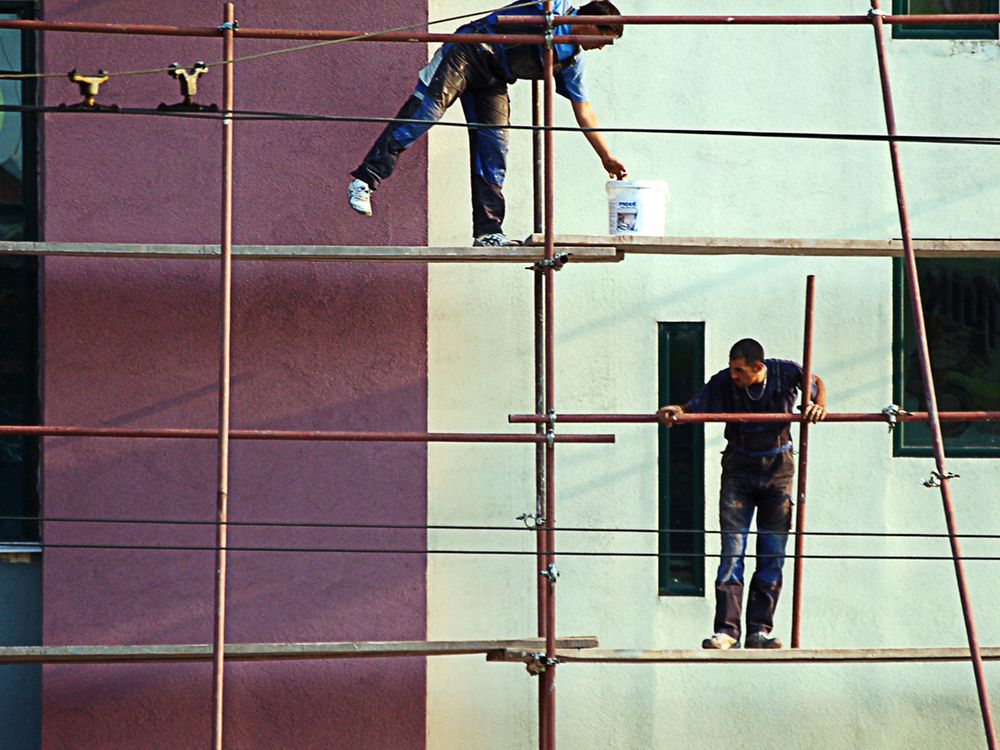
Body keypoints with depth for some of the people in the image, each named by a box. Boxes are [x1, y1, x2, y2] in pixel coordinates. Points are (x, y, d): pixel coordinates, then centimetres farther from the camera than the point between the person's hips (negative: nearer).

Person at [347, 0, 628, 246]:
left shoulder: (573, 59, 12)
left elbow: (583, 110, 20)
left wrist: (606, 157, 20)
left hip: (492, 82, 8)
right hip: (469, 53, -8)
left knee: (494, 151, -2)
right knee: (424, 109, -22)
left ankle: (488, 232, 0)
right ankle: (365, 180, -24)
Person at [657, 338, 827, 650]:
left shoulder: (785, 373, -13)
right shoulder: (724, 382, -15)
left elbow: (816, 382, 7)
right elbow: (694, 408, -10)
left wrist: (819, 406, -12)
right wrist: (675, 411, -31)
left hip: (777, 469, 1)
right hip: (739, 469, -1)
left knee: (772, 554, 0)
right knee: (731, 550, -10)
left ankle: (759, 630, 4)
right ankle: (727, 630, -12)